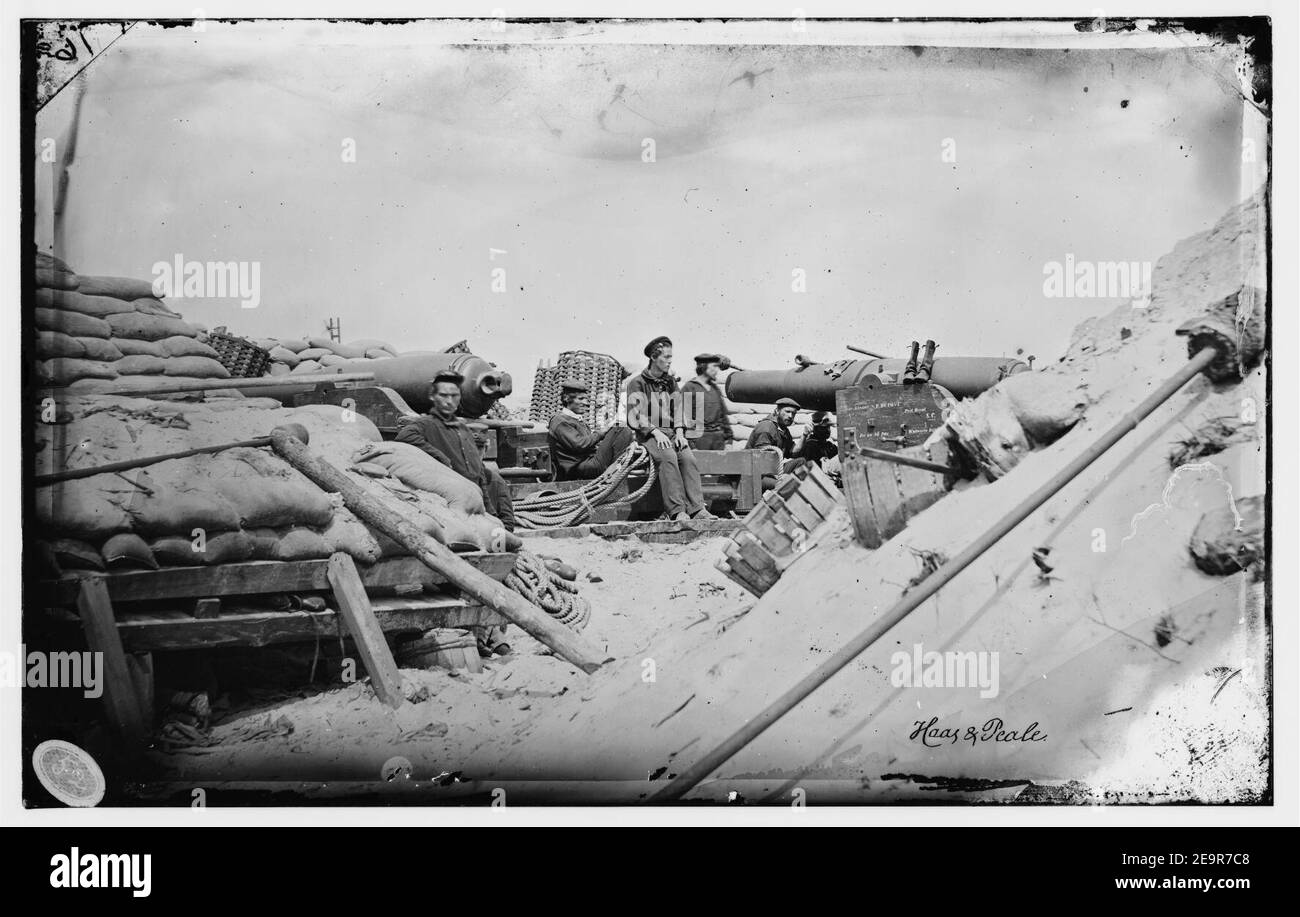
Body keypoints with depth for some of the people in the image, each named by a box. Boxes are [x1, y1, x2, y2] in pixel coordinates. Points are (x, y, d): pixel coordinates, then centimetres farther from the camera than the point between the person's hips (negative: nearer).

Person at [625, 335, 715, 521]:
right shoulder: (637, 383, 2)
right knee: (668, 456, -34)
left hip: (672, 433, 5)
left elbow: (678, 410, 17)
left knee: (688, 457, -25)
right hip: (648, 434, -5)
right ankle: (677, 510, -39)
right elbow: (635, 415, -5)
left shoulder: (671, 382, 20)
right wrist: (655, 432, -16)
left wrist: (679, 432, -2)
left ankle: (696, 508, -33)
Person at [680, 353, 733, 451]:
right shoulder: (689, 388, -4)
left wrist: (728, 439, 14)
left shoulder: (715, 388, 17)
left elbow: (723, 415, 21)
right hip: (699, 438, -6)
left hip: (718, 438, 6)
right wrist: (691, 446, -15)